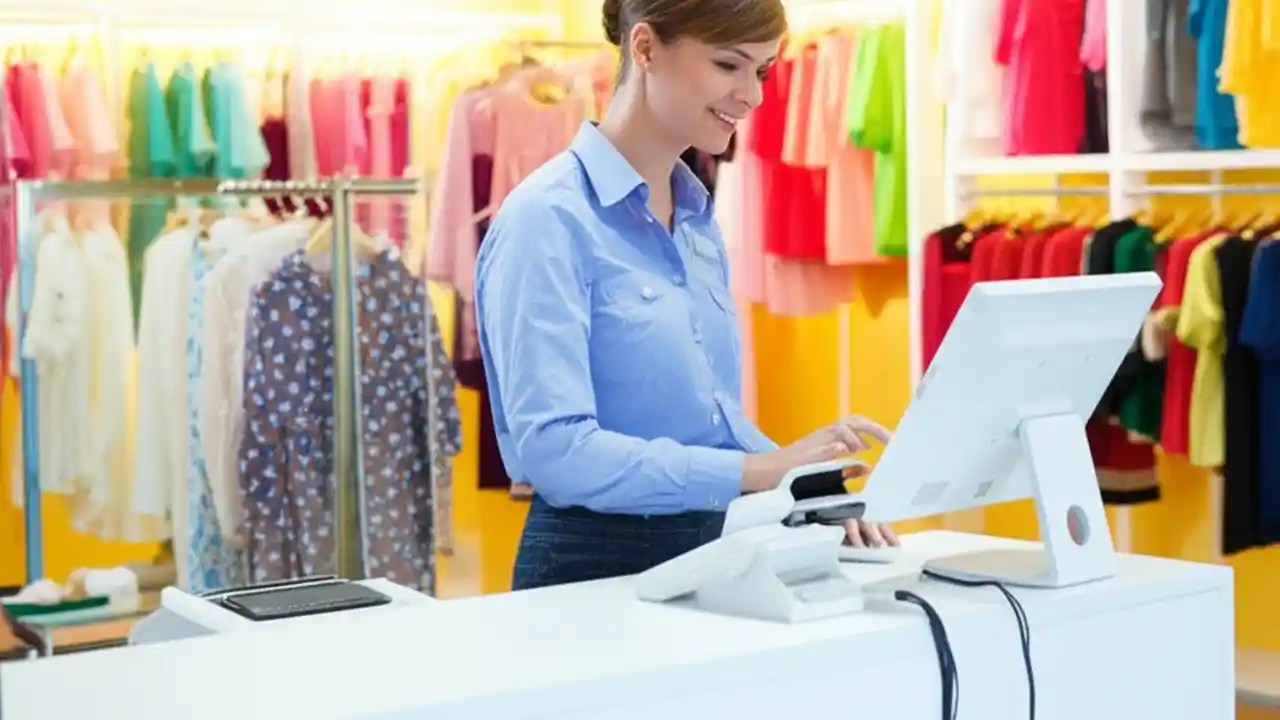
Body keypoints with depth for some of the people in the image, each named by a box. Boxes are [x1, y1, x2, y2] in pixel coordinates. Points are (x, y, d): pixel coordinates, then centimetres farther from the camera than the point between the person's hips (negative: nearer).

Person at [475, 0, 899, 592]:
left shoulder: (698, 218, 11)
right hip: (594, 567, -7)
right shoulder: (549, 217, -13)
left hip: (707, 555, 7)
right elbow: (552, 447, -21)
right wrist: (760, 471, -23)